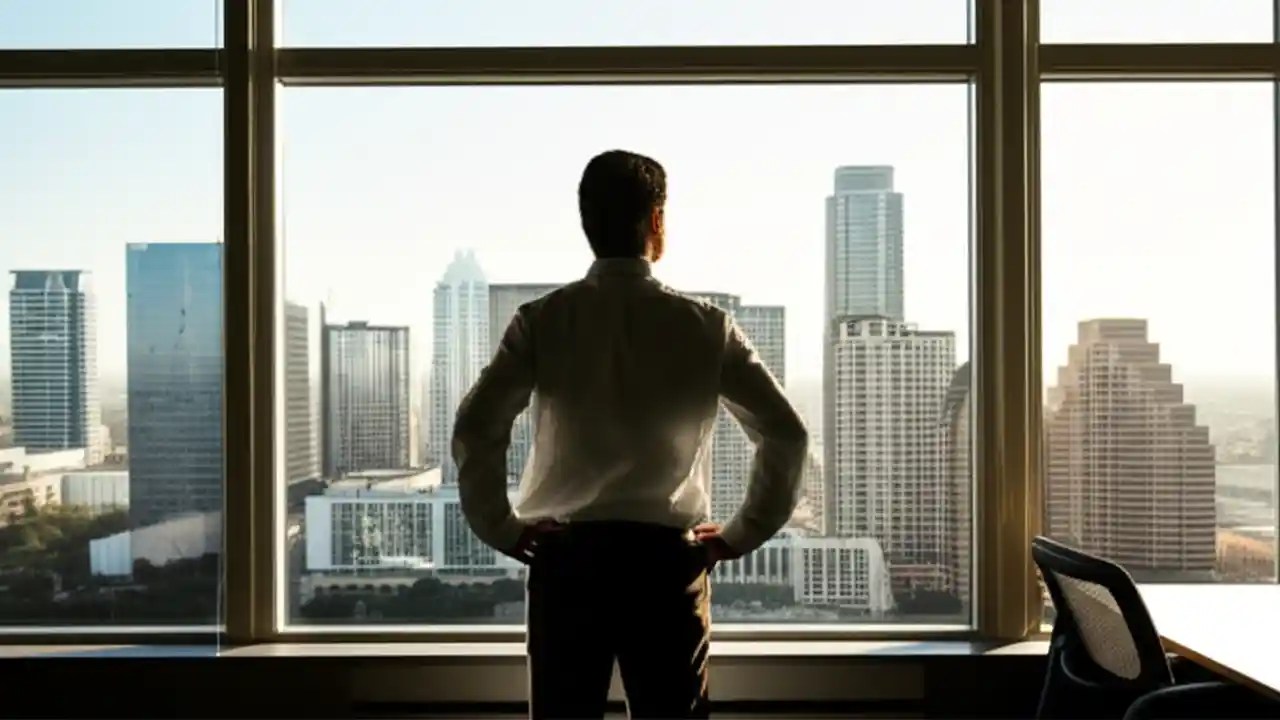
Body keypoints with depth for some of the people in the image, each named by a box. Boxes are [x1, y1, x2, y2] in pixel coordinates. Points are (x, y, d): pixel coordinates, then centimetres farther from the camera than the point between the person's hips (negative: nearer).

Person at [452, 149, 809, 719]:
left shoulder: (541, 321, -3)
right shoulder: (705, 325, -2)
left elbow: (474, 430, -11)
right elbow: (785, 433, -3)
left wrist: (501, 528, 0)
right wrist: (743, 533, 6)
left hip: (566, 556, 1)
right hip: (666, 559, 0)